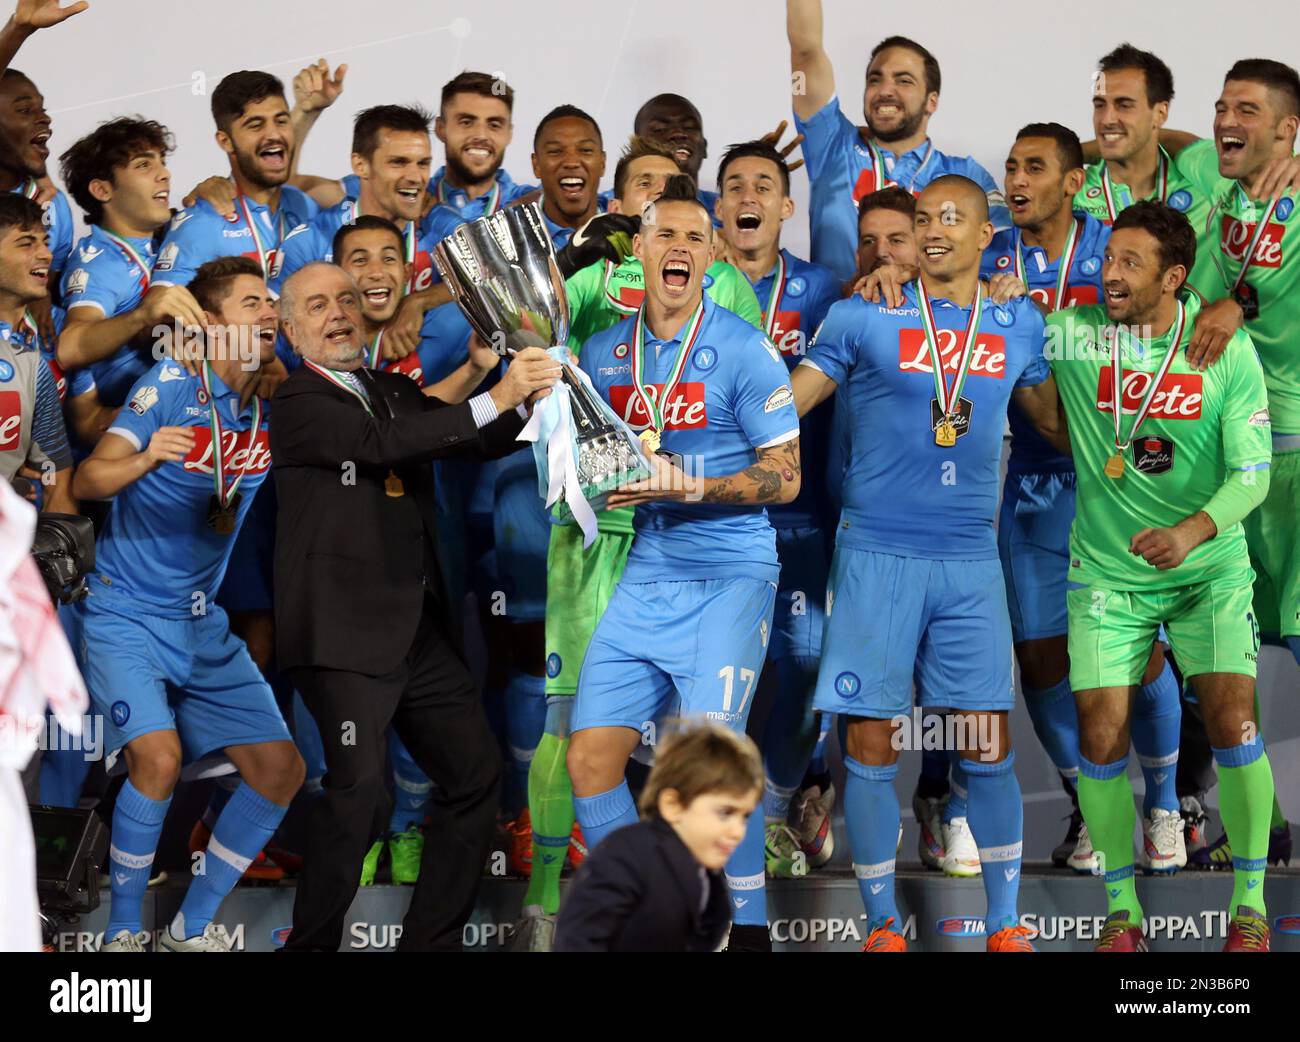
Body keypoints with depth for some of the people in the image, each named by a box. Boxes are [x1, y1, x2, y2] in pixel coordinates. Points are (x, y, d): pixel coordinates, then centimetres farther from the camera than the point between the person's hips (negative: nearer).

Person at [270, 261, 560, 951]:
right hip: (347, 631, -8)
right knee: (357, 789, -17)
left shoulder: (397, 393, 19)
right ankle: (311, 944, -7)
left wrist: (524, 396, -7)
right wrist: (495, 399, -23)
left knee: (476, 775, 7)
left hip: (422, 629, 8)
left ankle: (430, 940, 15)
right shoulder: (298, 403, -3)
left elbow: (483, 442, 15)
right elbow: (380, 445, -19)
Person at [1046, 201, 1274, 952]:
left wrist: (1192, 531, -32)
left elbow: (1252, 470, -14)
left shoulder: (1225, 348, -11)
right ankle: (1122, 909, 15)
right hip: (1108, 572, 1)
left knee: (1233, 723, -14)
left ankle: (1250, 904, 4)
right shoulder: (1073, 333, -8)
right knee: (1101, 737, -4)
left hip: (1209, 570, -1)